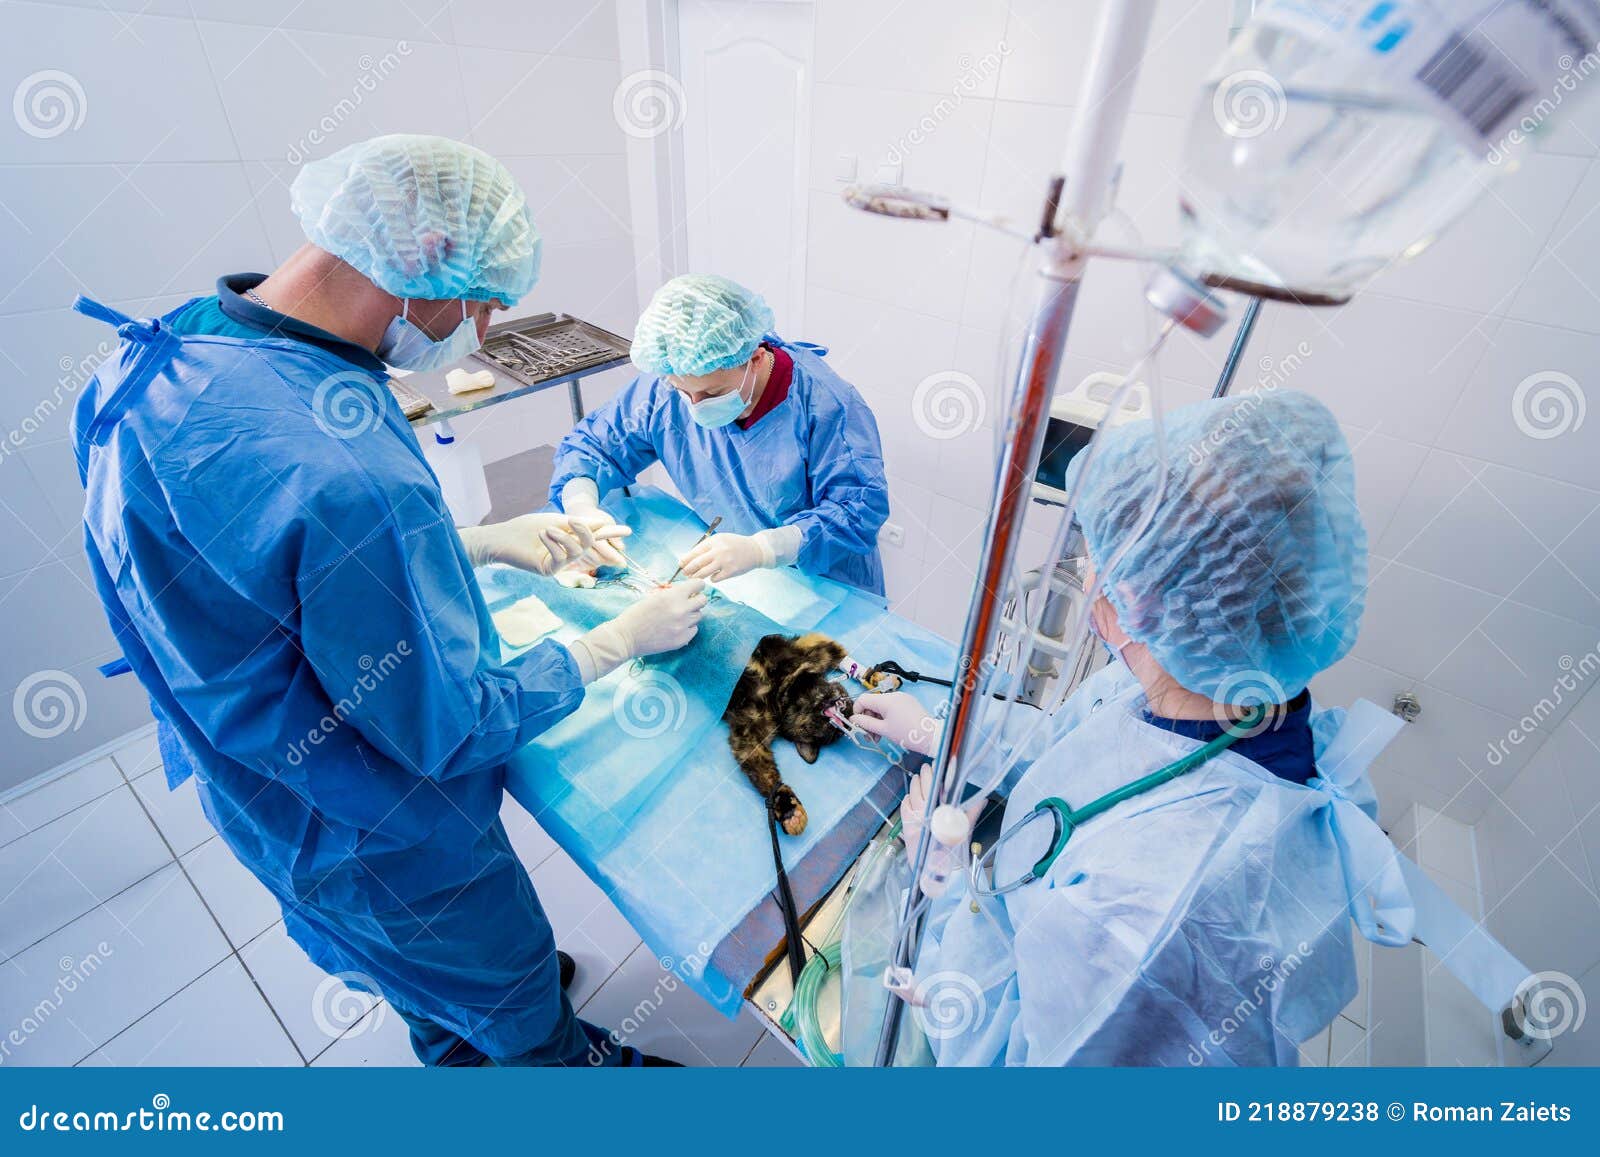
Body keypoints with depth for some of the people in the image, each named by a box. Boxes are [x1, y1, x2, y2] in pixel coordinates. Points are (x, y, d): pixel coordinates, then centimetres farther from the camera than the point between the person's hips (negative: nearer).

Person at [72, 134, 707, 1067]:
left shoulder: (169, 350, -8)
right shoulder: (350, 475, -41)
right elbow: (451, 732, -29)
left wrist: (486, 542, 2)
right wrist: (625, 638, -16)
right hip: (379, 842, -9)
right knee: (524, 1022, 24)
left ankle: (460, 1052, 66)